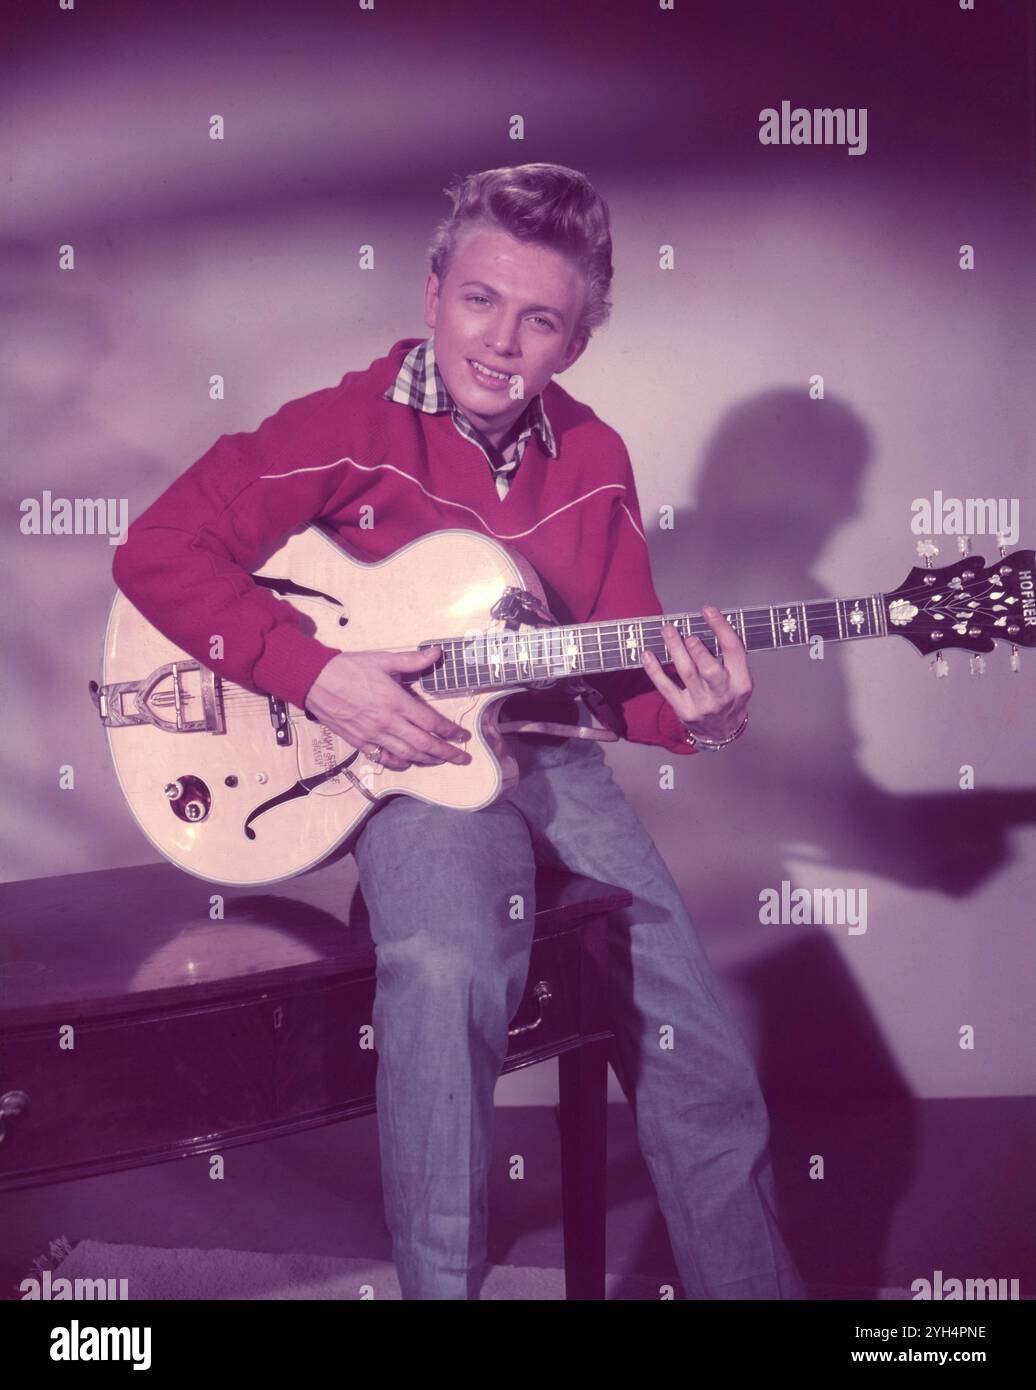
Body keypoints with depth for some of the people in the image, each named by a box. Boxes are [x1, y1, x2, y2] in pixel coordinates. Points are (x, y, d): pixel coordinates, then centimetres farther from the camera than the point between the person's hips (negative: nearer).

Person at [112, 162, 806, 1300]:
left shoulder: (592, 459, 5)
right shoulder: (349, 426, -9)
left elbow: (624, 669, 7)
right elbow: (159, 550, -14)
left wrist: (698, 716, -16)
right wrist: (315, 674, -22)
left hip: (550, 756, 5)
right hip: (404, 752, -5)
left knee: (704, 1064, 5)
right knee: (448, 968, -37)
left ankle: (751, 1282, 31)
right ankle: (441, 1280, -16)